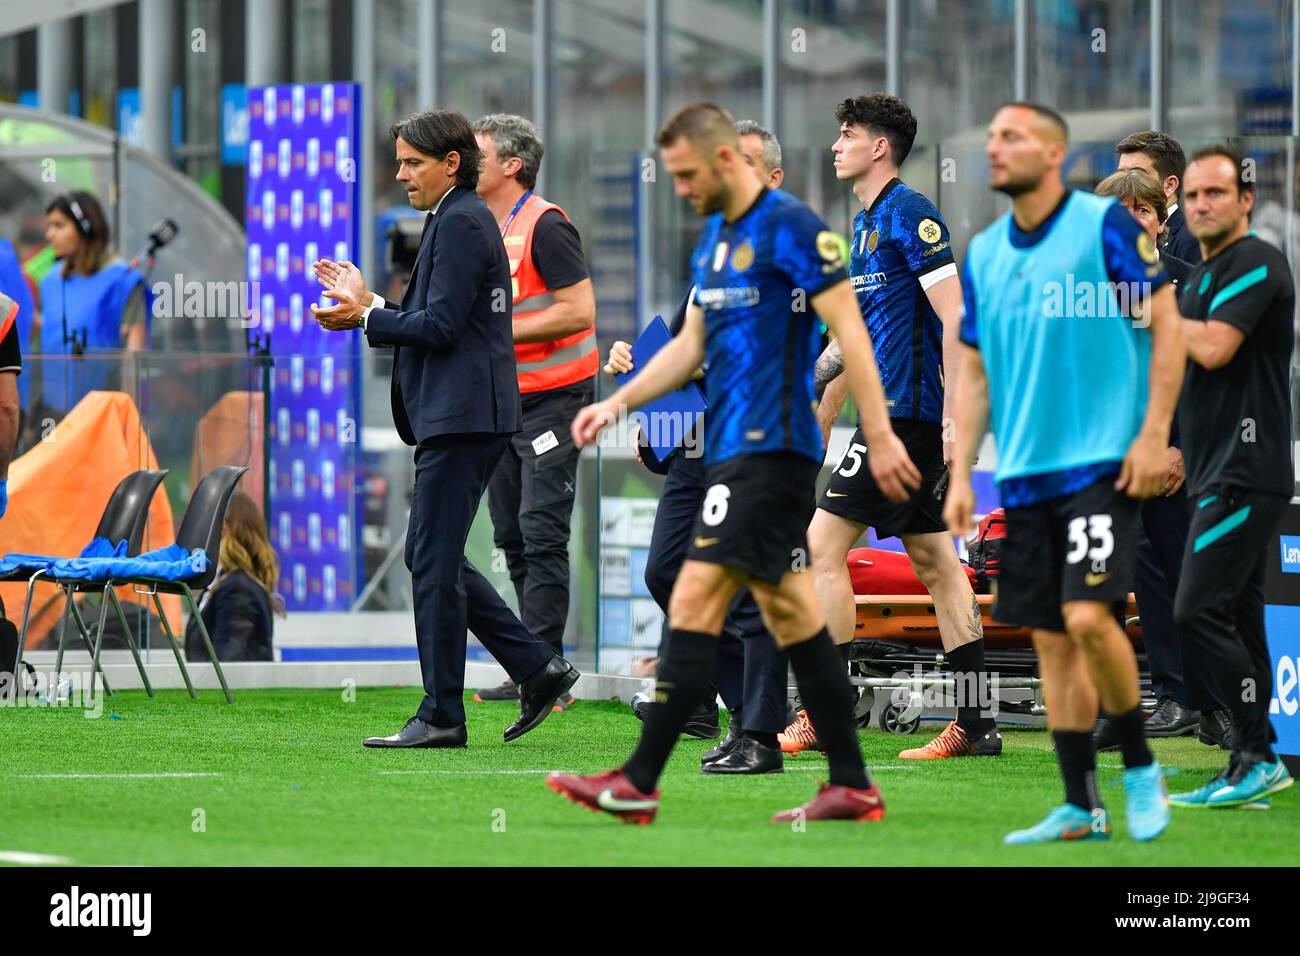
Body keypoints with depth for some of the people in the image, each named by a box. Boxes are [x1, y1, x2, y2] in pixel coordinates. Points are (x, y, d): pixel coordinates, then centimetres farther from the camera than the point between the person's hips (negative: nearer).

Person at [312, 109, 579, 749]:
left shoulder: (461, 222, -12)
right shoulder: (459, 219, 20)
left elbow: (441, 326, -18)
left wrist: (365, 318, -9)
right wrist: (370, 304, 15)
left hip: (460, 417, -11)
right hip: (457, 415, 11)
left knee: (433, 561, -7)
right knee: (433, 558, 13)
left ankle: (441, 716, -3)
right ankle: (537, 666, 14)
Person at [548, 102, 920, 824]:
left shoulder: (791, 227, -11)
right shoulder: (715, 238, 16)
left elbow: (850, 330, -14)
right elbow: (691, 345, 24)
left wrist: (881, 436, -18)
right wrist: (617, 404, 14)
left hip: (770, 447, -10)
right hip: (734, 448, 10)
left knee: (695, 602, -11)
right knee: (791, 614, 9)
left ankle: (640, 783, -10)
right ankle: (853, 787, 11)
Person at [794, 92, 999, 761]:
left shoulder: (909, 214, -11)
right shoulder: (865, 223, 18)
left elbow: (955, 317, -18)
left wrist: (956, 417, -23)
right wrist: (817, 426, 22)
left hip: (904, 412, -10)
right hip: (892, 412, 10)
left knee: (825, 545, -9)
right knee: (935, 561, 7)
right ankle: (975, 722, 6)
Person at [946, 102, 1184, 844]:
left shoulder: (1105, 225, -6)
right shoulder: (984, 254, 12)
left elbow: (1168, 325, -6)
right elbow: (976, 372, 17)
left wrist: (1153, 435, -13)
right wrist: (960, 475, 9)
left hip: (1102, 462, -6)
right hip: (1024, 472, 6)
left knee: (1089, 617, -17)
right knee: (1052, 640, 5)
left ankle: (1141, 768, 3)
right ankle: (1081, 807, 10)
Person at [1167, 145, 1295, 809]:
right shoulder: (1204, 274, 20)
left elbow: (1214, 348, -22)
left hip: (1244, 474, -10)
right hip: (1222, 477, 10)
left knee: (1198, 614, -16)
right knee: (1235, 619, 9)